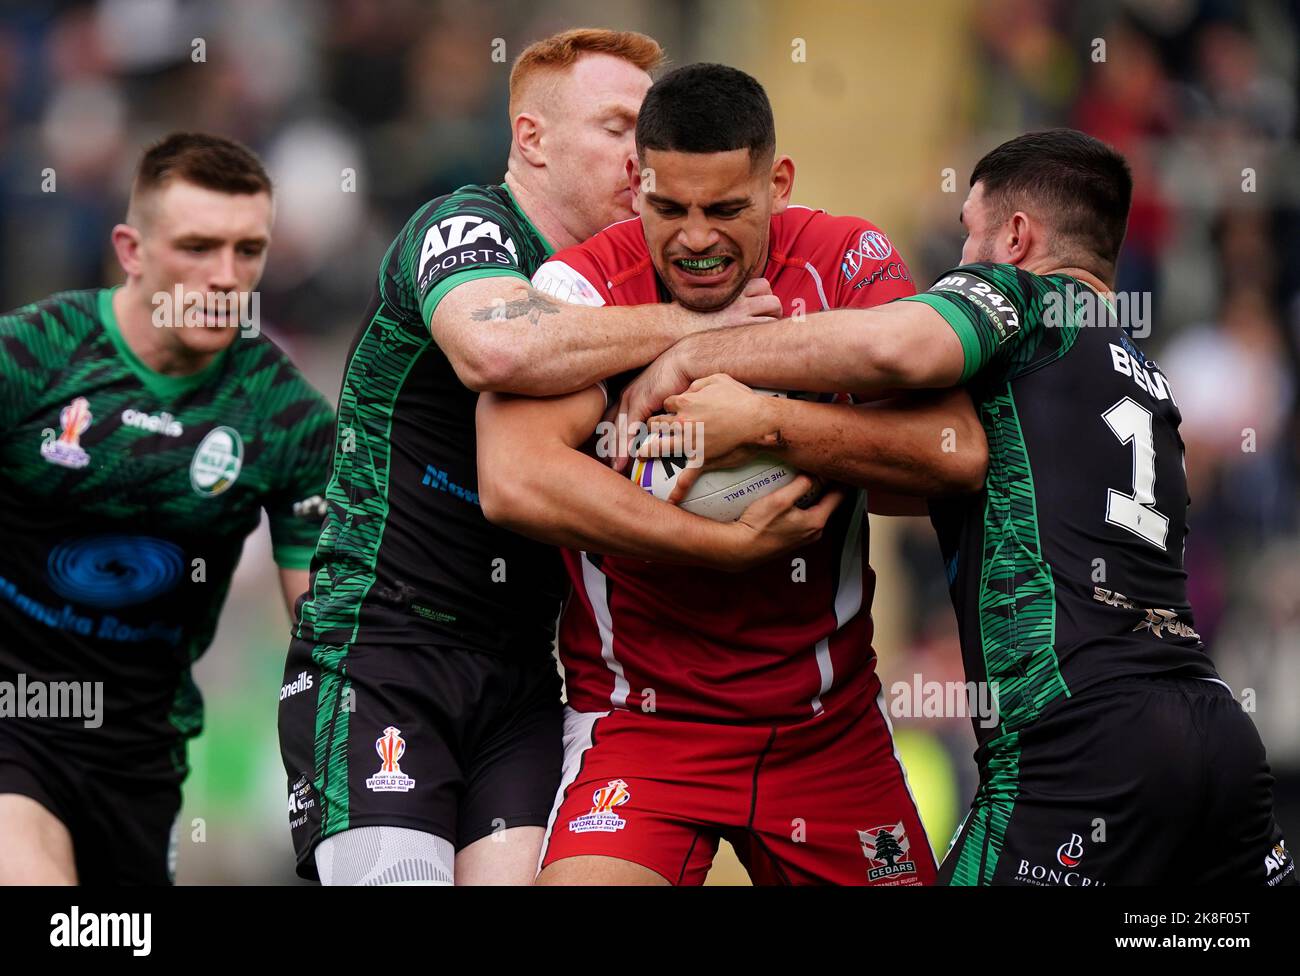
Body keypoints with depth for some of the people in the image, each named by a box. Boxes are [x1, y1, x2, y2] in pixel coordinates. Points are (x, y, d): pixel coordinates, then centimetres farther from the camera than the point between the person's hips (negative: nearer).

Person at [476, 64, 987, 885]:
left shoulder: (846, 262, -7)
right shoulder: (584, 285, -12)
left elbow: (957, 452, -22)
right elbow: (514, 480, -29)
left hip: (828, 721, 3)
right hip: (642, 718, -3)